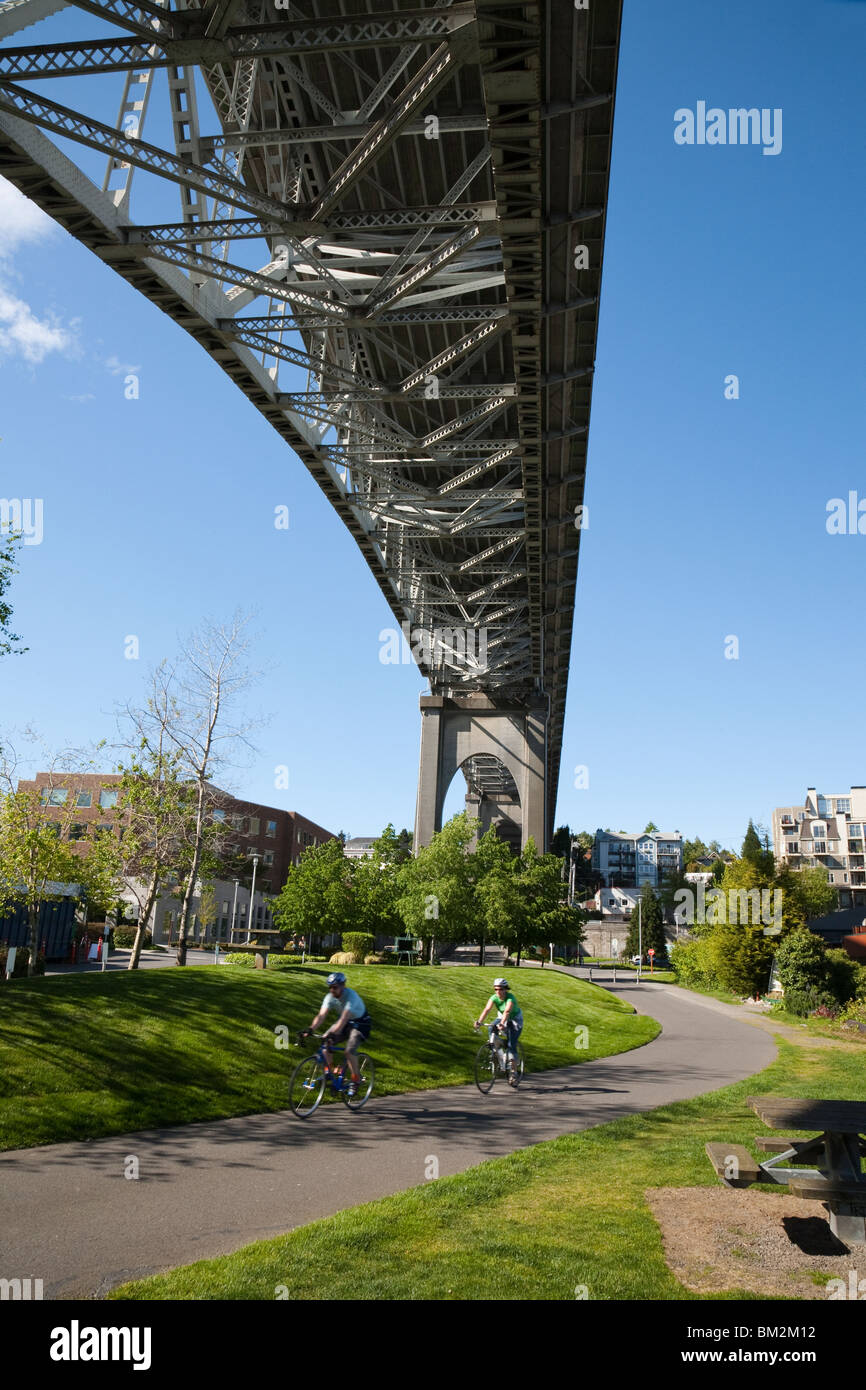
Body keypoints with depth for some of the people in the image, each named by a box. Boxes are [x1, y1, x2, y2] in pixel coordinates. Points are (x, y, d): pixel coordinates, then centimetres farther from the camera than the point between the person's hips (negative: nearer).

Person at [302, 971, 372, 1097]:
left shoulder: (351, 996, -33)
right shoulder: (330, 997, -14)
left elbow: (344, 1018, -42)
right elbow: (321, 1015, -23)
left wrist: (333, 1033, -54)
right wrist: (310, 1029, -38)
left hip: (360, 1023, -6)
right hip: (346, 1022, 6)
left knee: (349, 1051, -24)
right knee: (325, 1042, -14)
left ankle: (355, 1080, -2)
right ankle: (328, 1071, 2)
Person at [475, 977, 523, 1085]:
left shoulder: (510, 998, -31)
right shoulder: (494, 997, -19)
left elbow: (507, 1011, -48)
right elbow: (487, 1009, -33)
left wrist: (502, 1023, -64)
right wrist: (479, 1021, -48)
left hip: (515, 1020, -5)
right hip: (501, 1017, 5)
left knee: (511, 1046, -15)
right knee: (490, 1029, -26)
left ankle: (513, 1073, -9)